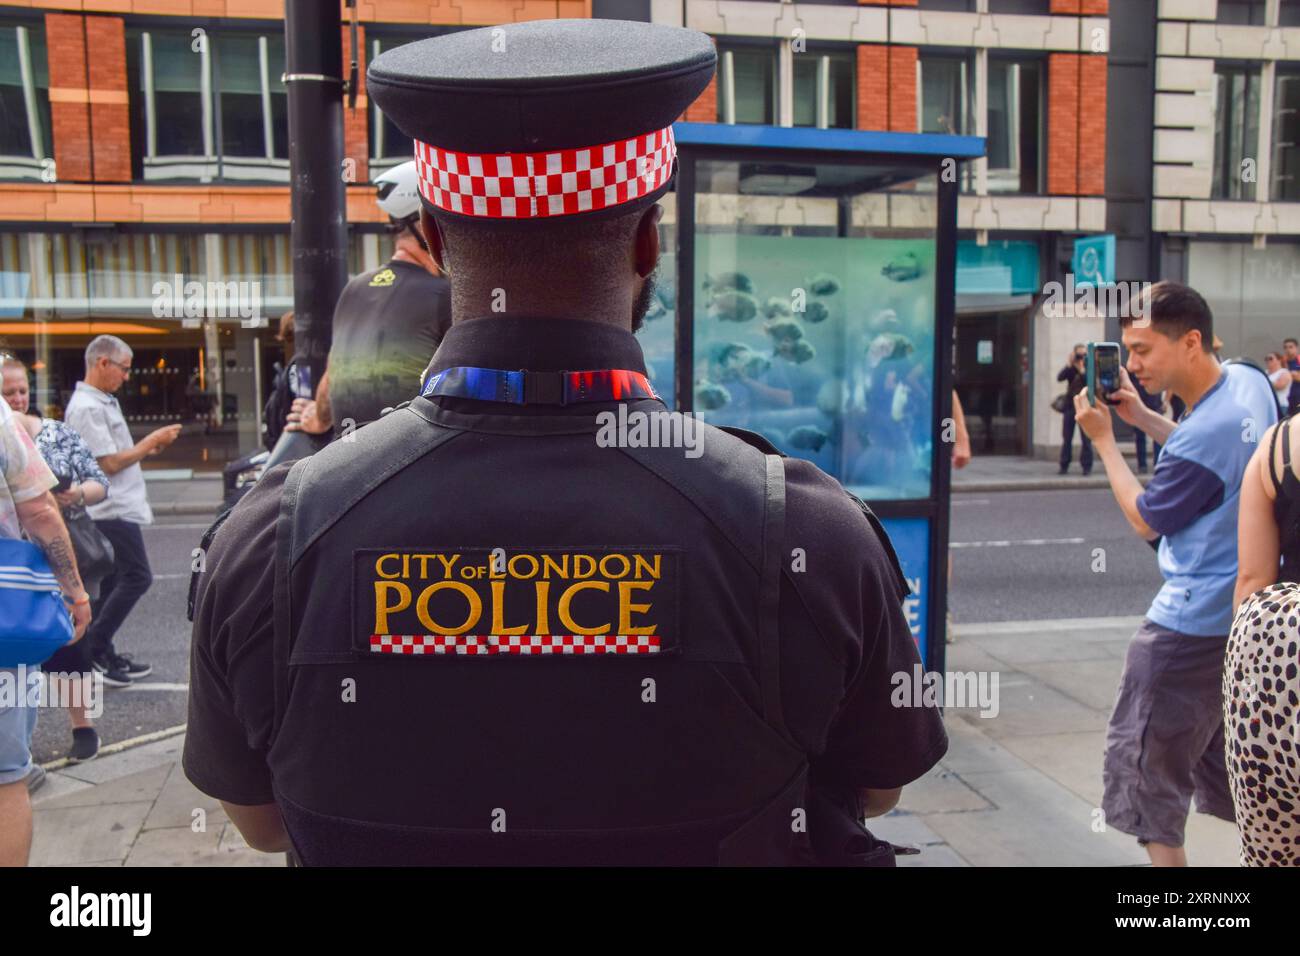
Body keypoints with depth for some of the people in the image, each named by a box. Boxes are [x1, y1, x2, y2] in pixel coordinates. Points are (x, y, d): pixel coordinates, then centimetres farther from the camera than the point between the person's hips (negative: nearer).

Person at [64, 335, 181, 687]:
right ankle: (94, 648, -1)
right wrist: (153, 441, -10)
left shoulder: (103, 402, 15)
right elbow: (109, 464, -18)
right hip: (111, 510, -10)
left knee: (112, 584, 13)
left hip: (116, 509, 10)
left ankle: (103, 657, 19)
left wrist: (148, 447, 8)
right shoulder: (87, 408, -16)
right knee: (137, 577, -9)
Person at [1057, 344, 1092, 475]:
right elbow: (1059, 377, -8)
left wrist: (1082, 370, -19)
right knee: (1067, 438, 3)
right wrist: (1070, 364, -16)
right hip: (1070, 405, 2)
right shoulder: (1070, 367, 8)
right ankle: (1064, 465, 9)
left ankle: (1087, 466, 2)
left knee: (1086, 438, -3)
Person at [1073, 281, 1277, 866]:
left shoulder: (1203, 432, -26)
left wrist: (1103, 440, -5)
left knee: (1145, 763, 4)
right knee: (1227, 757, 23)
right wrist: (1140, 417, 9)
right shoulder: (1250, 383, 1)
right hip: (1248, 614, 9)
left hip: (1193, 626, -9)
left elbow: (1145, 520, -11)